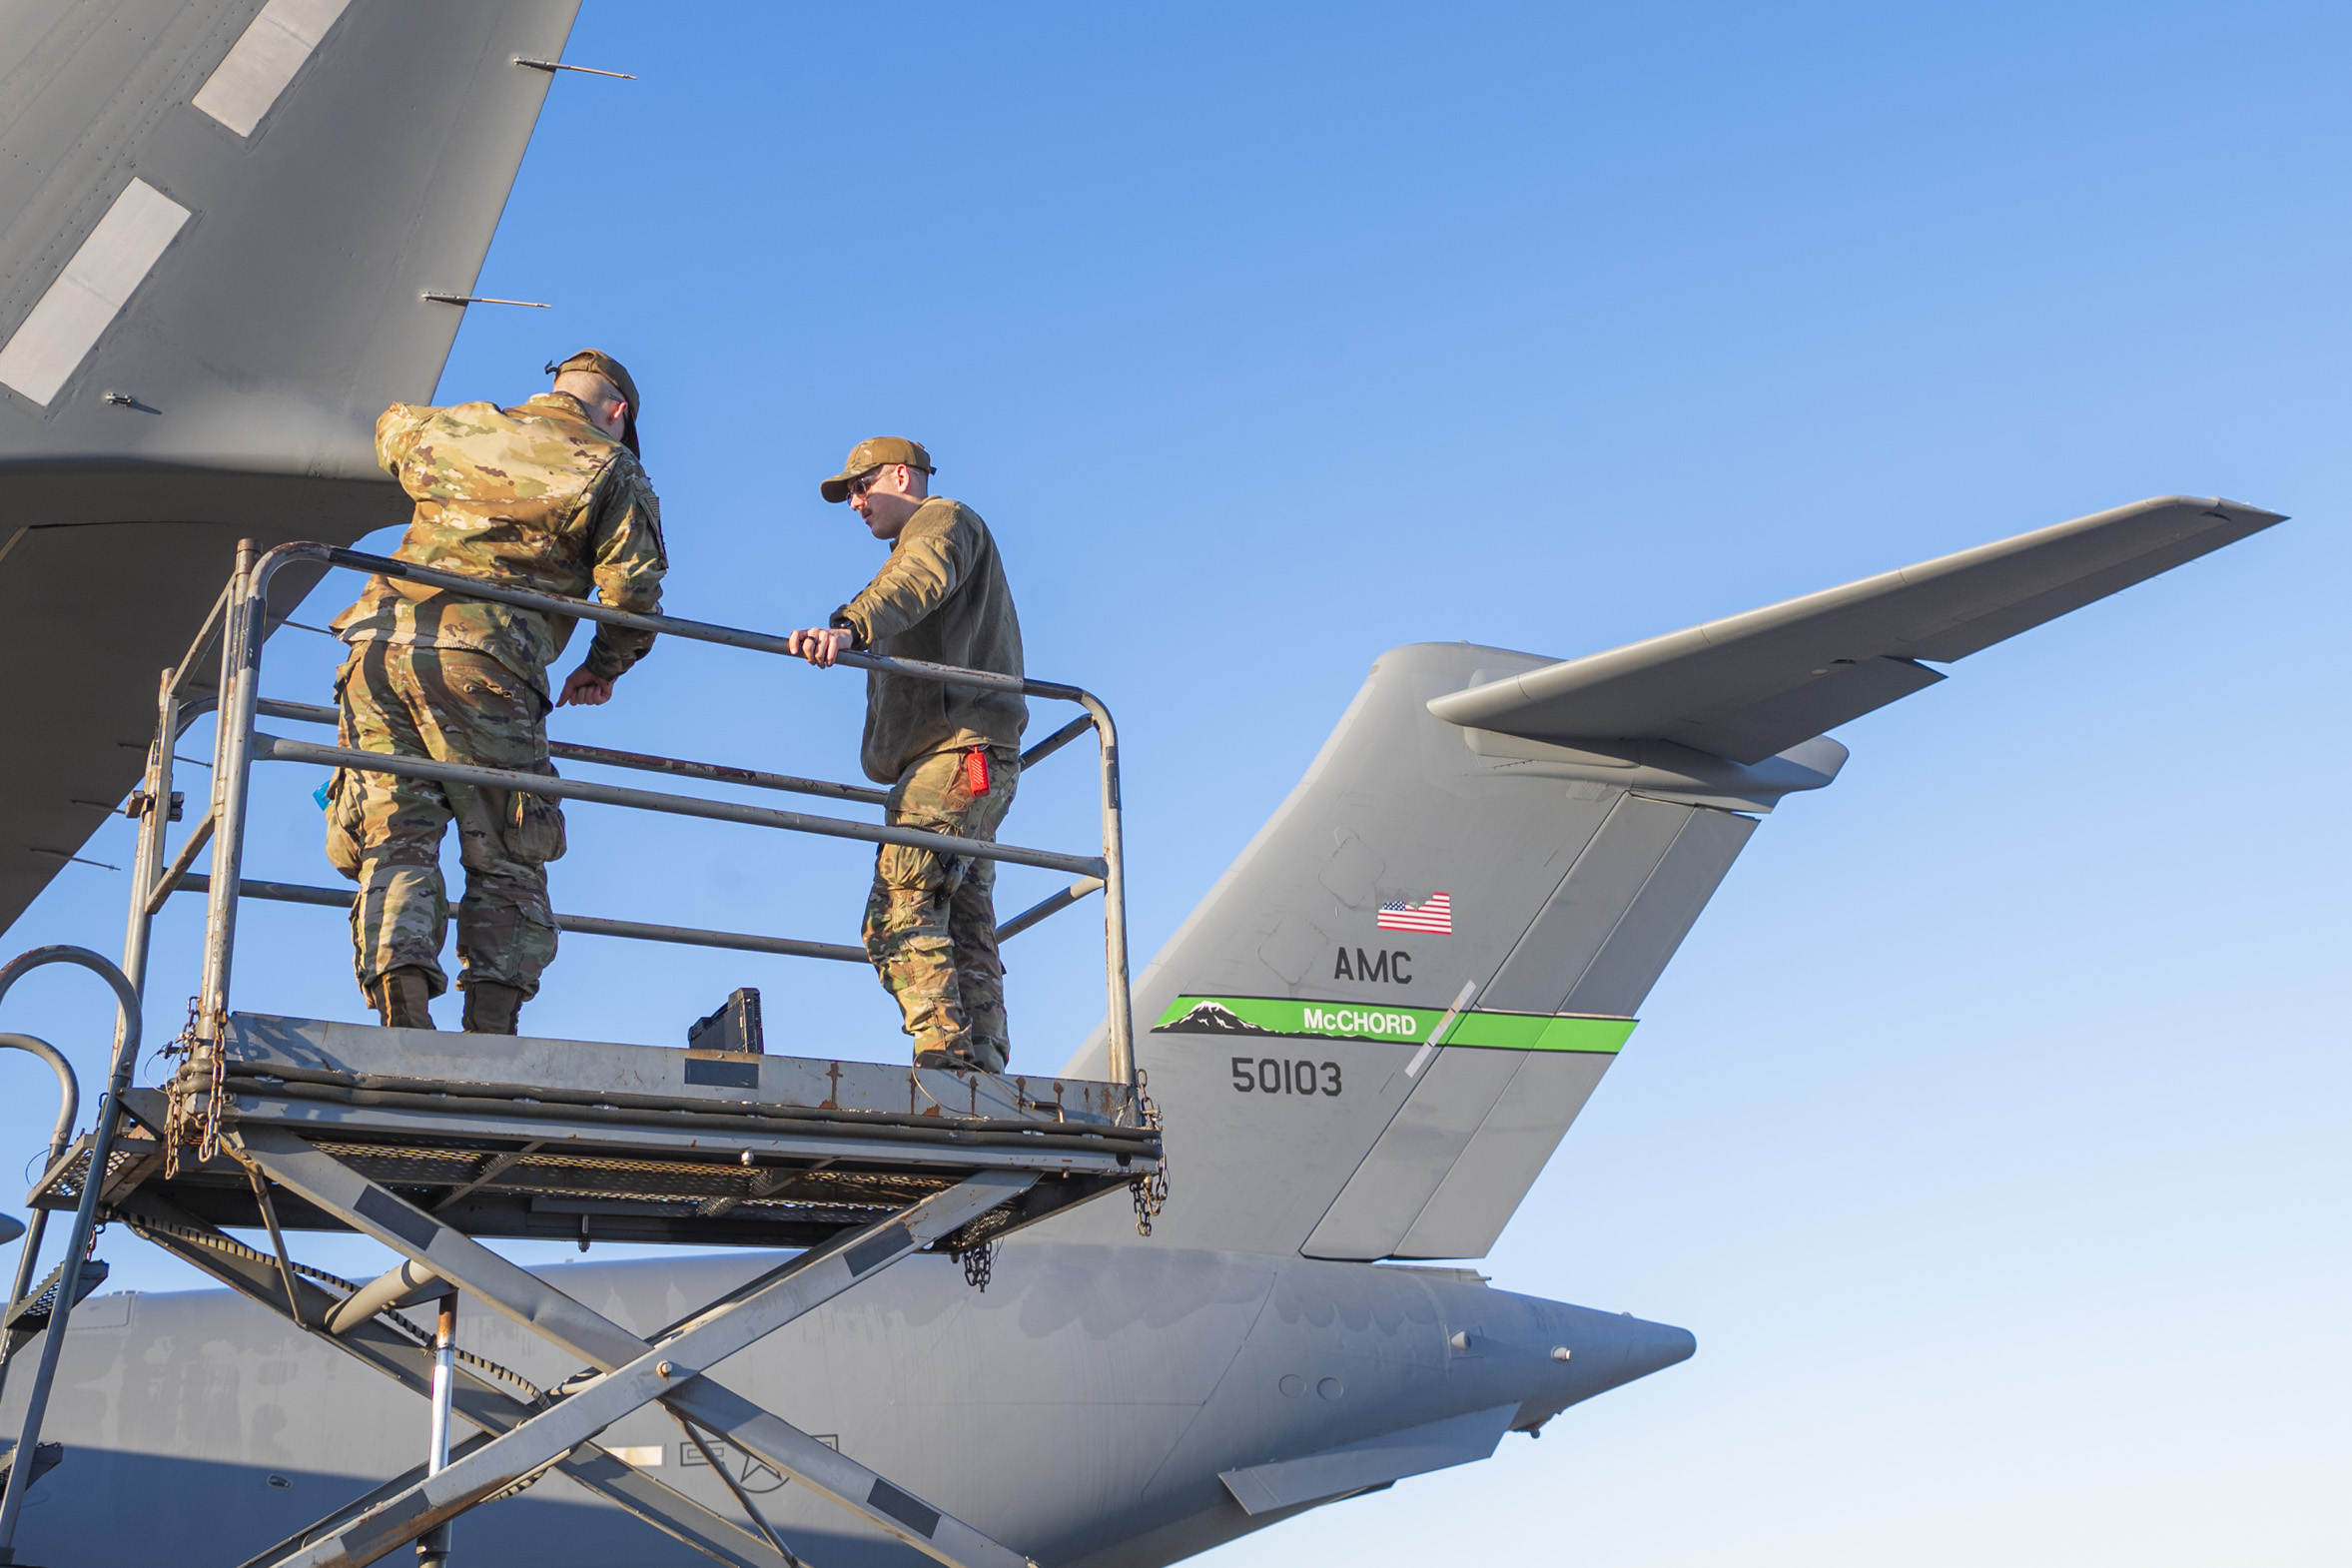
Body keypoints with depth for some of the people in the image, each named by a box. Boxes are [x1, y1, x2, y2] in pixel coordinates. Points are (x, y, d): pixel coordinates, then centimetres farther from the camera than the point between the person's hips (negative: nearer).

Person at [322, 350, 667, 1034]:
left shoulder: (450, 428, 24)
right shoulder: (611, 470, 10)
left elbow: (390, 426, 47)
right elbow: (632, 588, 0)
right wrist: (602, 669, 18)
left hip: (380, 639, 4)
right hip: (479, 660, -4)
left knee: (395, 838, 3)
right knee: (504, 859, 4)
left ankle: (400, 995, -15)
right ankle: (490, 1023, -6)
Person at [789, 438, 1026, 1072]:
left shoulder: (944, 518, 5)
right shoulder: (915, 550, 35)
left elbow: (918, 581, -20)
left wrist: (849, 626, -38)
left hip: (956, 748, -11)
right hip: (962, 762, 11)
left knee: (901, 912, -21)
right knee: (963, 933, 3)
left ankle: (946, 1055, -27)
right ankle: (982, 1066, -1)